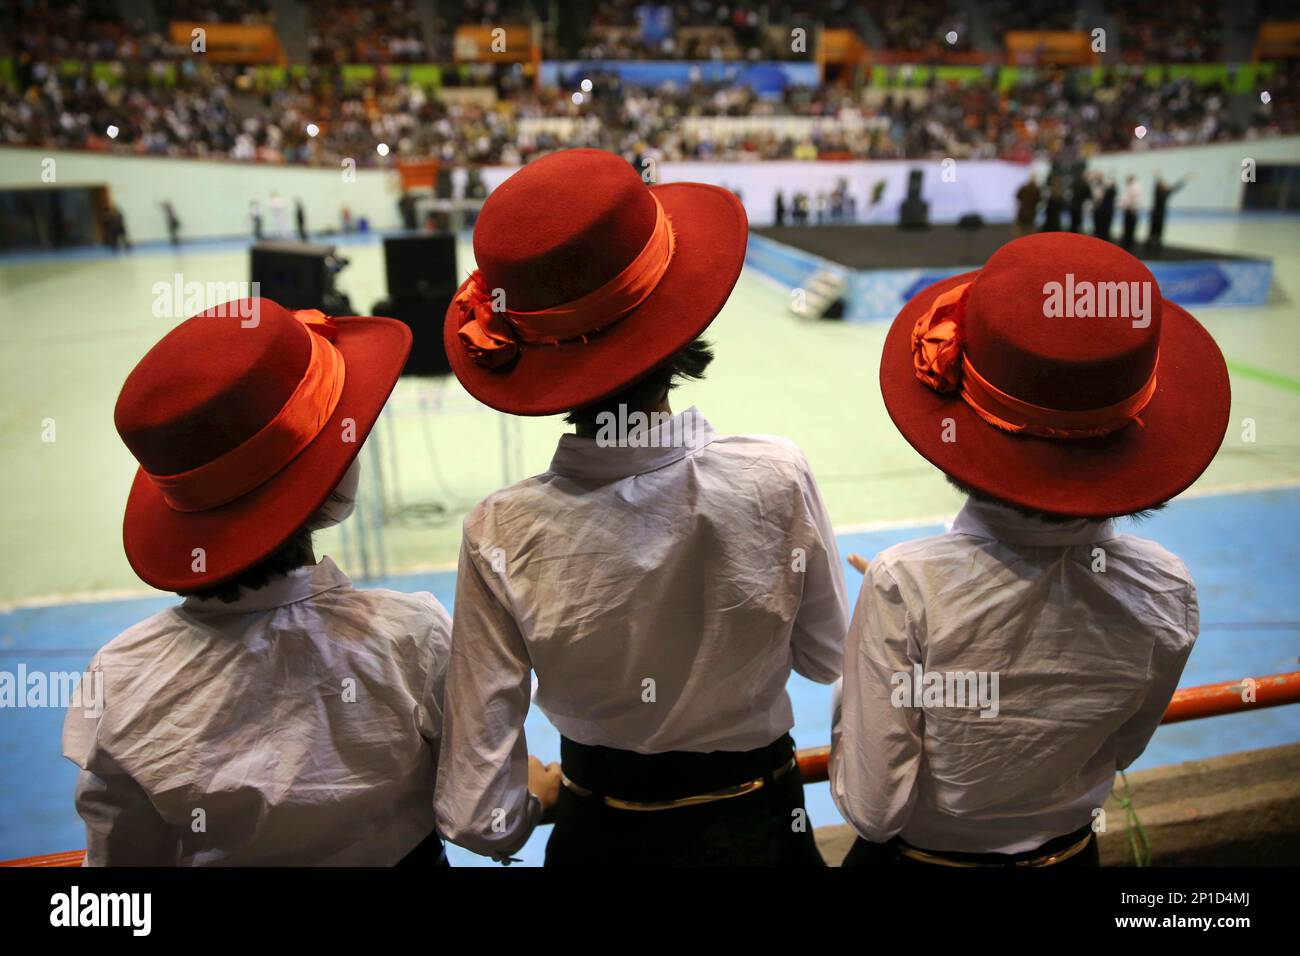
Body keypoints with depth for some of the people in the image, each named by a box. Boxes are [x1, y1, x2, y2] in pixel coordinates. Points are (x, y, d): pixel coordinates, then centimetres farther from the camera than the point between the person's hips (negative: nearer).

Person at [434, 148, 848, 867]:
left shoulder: (501, 535, -25)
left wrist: (534, 803, 6)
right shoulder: (775, 479, -26)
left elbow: (480, 820, -15)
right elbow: (827, 659, -7)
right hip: (757, 830, 0)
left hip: (597, 835, 0)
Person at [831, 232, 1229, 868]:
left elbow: (871, 808, -25)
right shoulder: (1166, 592, -21)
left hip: (917, 855, -3)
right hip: (1068, 853, 3)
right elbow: (1117, 752, -2)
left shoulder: (907, 586, -35)